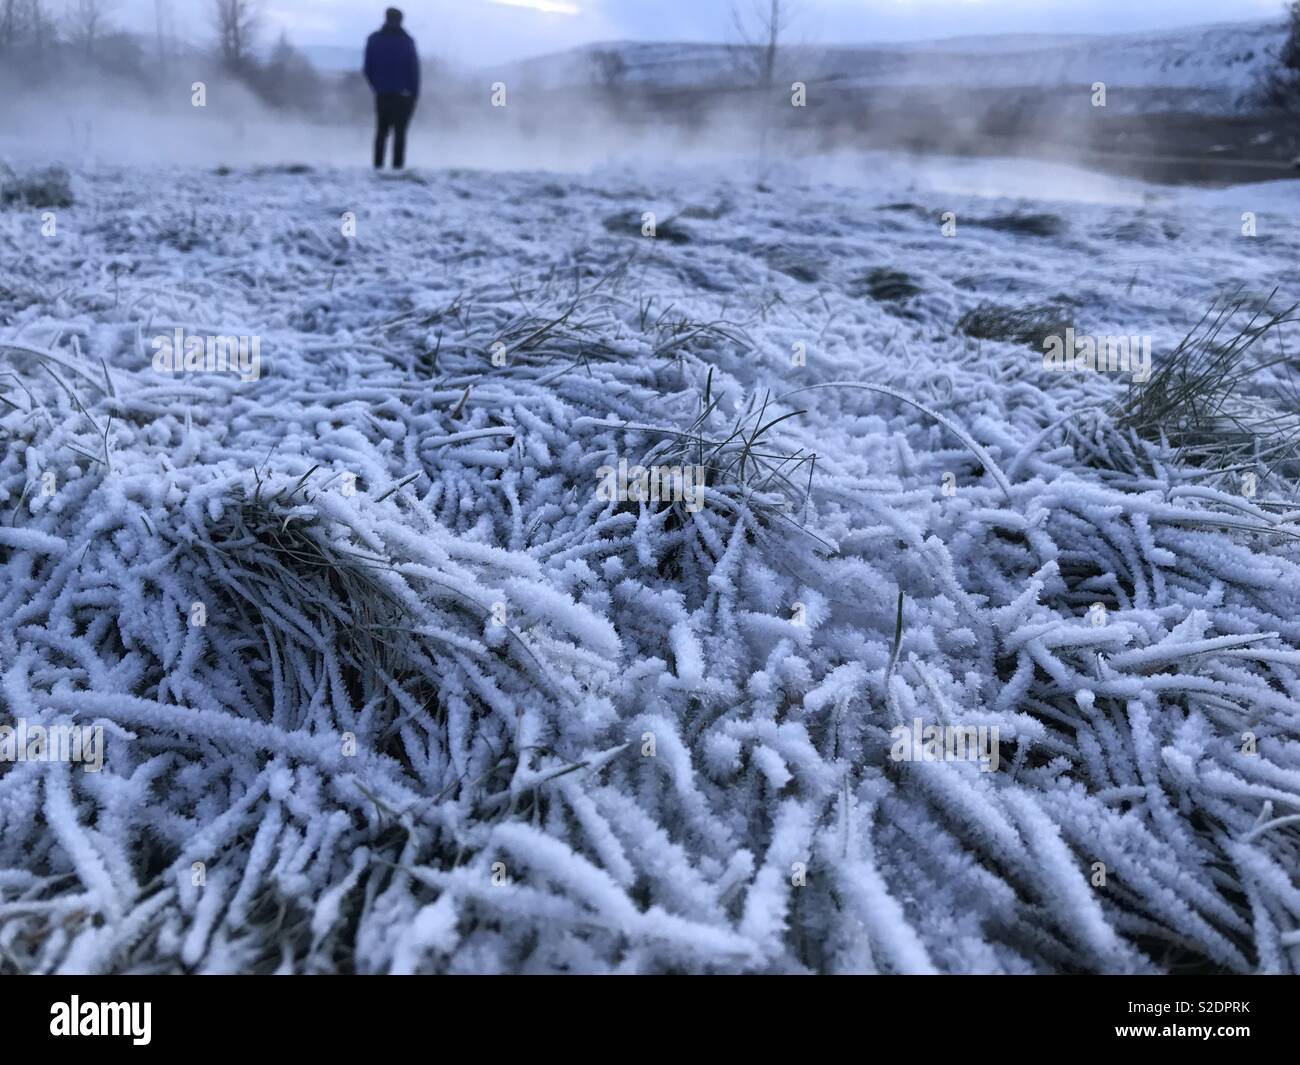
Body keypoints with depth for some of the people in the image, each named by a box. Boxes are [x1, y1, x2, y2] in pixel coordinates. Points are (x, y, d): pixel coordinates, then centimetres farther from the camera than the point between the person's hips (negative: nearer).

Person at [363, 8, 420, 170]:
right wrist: (414, 94, 0)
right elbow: (414, 69, -6)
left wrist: (376, 87, 15)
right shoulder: (406, 41, -5)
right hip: (403, 94, -3)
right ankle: (397, 164, -6)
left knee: (381, 130, 12)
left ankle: (378, 163, 6)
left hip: (381, 94, 3)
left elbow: (368, 68, 4)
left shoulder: (373, 39, 3)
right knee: (400, 130, 1)